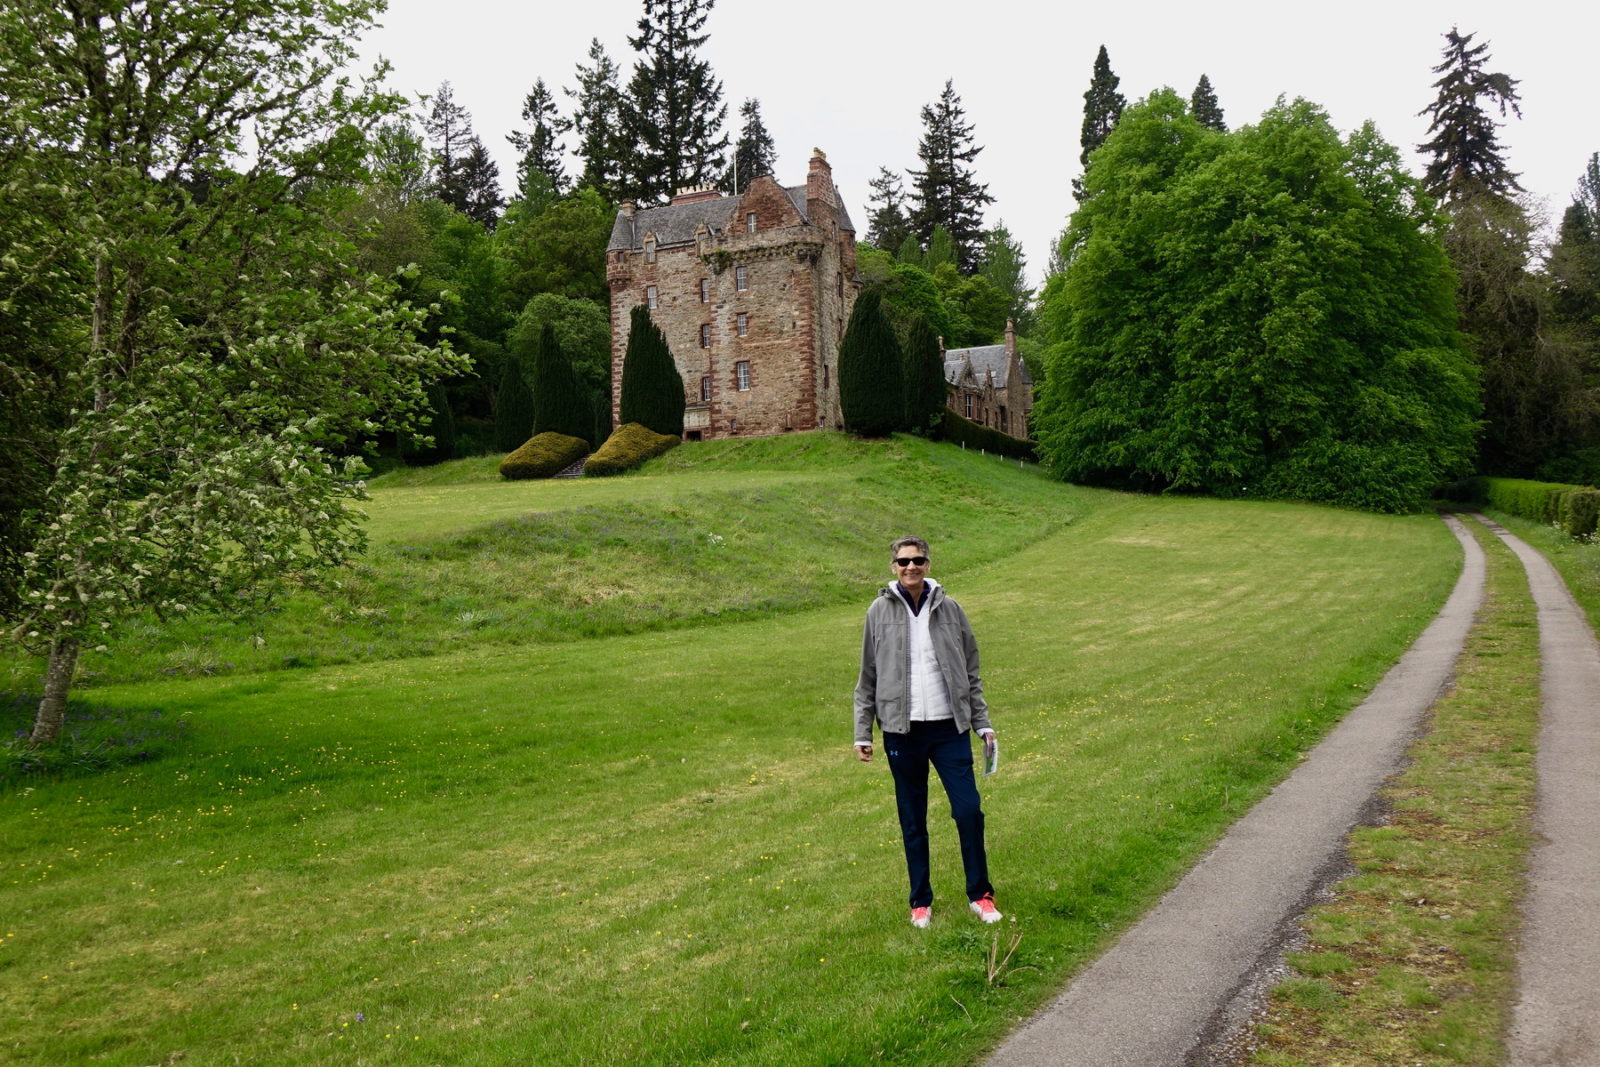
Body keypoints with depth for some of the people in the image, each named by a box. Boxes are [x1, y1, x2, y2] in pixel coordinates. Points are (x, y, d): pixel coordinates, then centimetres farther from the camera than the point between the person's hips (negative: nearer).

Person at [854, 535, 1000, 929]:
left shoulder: (949, 609, 4)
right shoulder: (880, 611, 1)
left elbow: (971, 672, 10)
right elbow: (868, 679, 5)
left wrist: (983, 723, 7)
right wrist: (863, 734, 3)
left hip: (950, 728, 1)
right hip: (903, 732, 0)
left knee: (969, 811, -2)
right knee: (912, 823, 9)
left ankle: (980, 894, 17)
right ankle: (921, 902, 23)